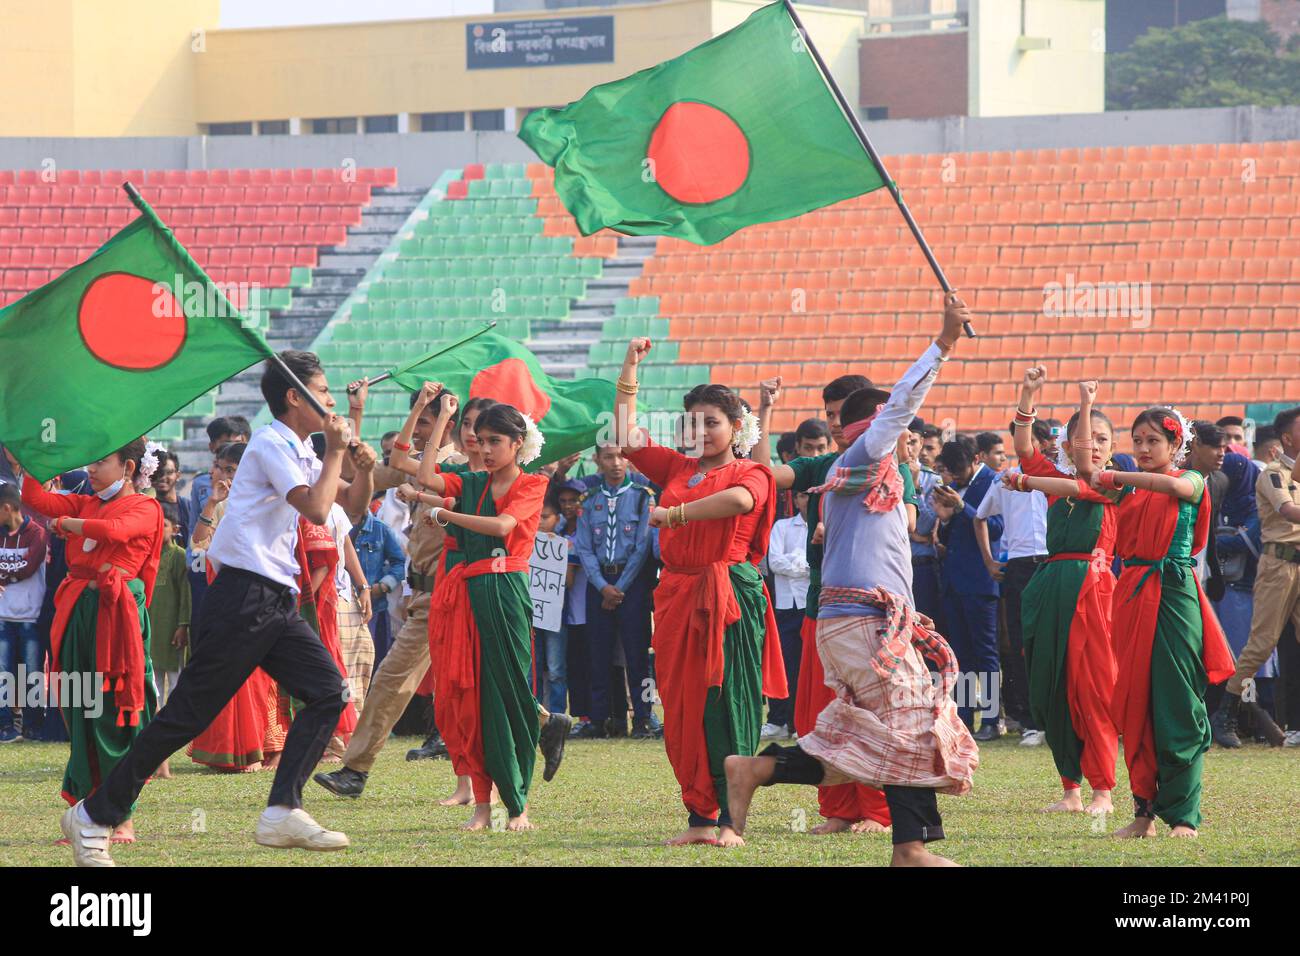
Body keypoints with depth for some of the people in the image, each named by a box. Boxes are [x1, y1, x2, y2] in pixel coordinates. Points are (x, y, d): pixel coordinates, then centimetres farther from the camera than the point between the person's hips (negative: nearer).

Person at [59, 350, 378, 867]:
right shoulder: (271, 444, -10)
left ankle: (283, 813, -10)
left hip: (277, 600, 9)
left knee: (327, 690, -7)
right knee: (188, 712, -8)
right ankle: (94, 816, -1)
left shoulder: (299, 451, 18)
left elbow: (353, 502, 26)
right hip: (242, 597, -9)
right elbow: (316, 508, -21)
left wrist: (363, 468, 6)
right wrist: (336, 450, -9)